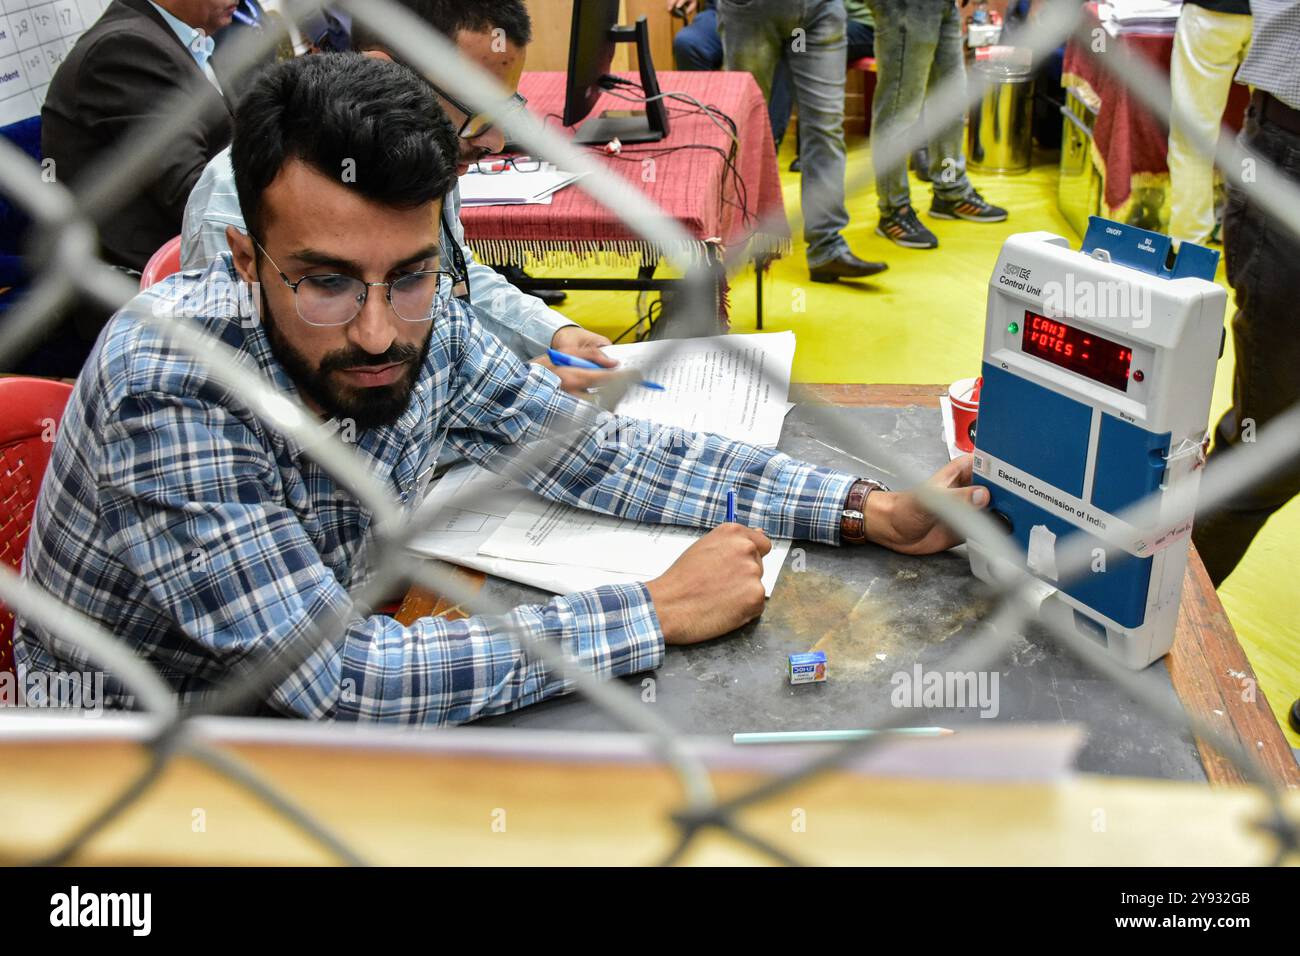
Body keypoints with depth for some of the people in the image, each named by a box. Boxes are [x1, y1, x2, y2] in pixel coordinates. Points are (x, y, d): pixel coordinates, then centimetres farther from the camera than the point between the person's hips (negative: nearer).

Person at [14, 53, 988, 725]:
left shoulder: (424, 322, -15)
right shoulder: (169, 382, -32)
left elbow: (604, 458, -5)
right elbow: (336, 679, -34)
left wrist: (867, 510, -11)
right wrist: (660, 610, -29)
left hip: (320, 698, 5)